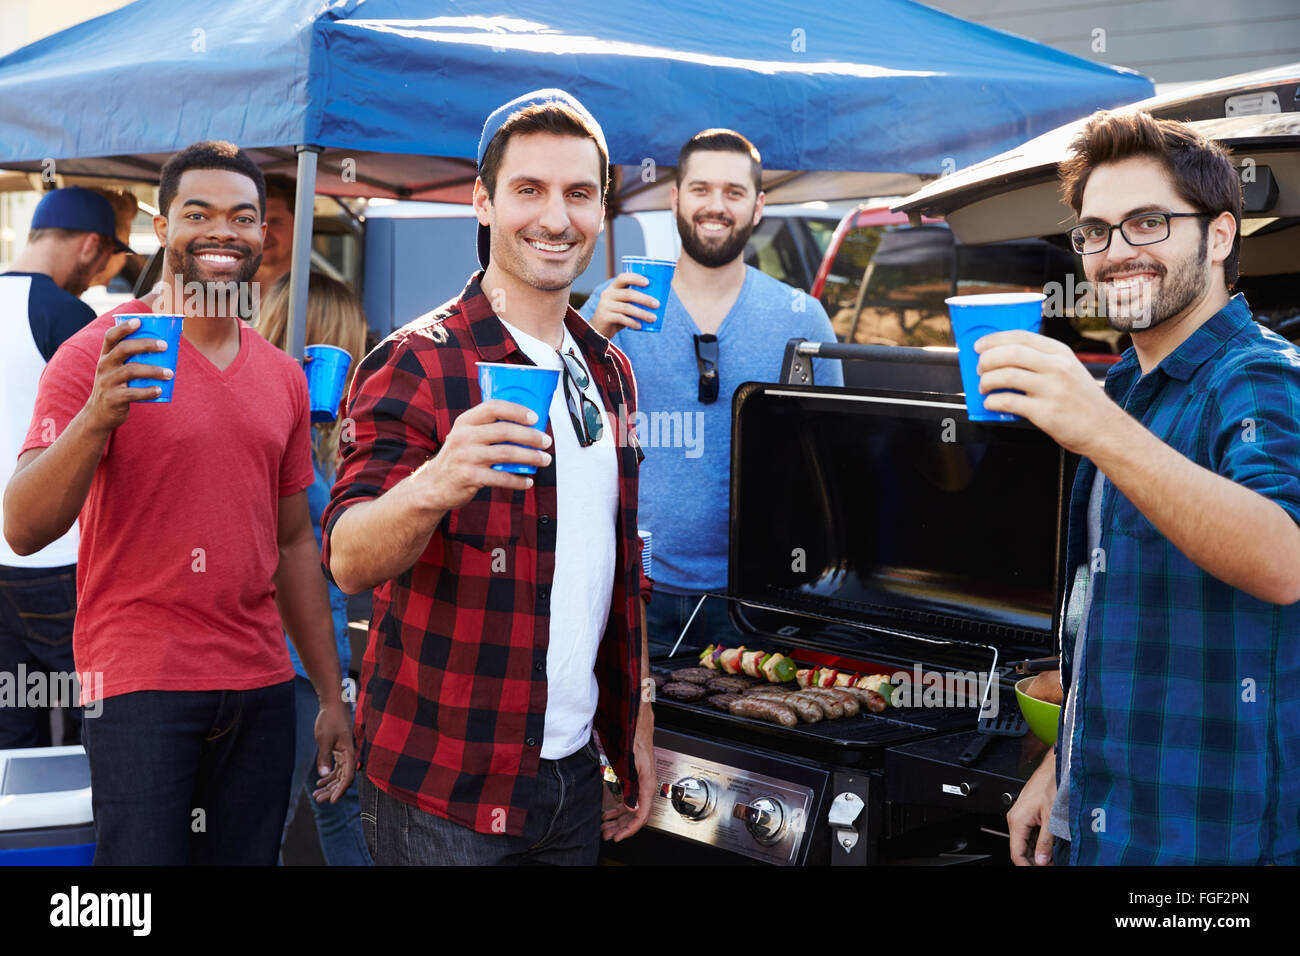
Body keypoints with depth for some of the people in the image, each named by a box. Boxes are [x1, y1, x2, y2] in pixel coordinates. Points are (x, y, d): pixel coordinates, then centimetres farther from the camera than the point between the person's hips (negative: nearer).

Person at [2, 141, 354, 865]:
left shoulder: (284, 376, 11)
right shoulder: (100, 353, -6)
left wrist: (334, 697, 14)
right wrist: (97, 415, -29)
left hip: (262, 686, 5)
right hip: (140, 683, -5)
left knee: (250, 853, 9)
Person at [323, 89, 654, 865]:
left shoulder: (611, 374, 10)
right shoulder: (418, 363, -10)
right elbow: (349, 562, -21)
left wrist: (638, 728, 12)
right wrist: (434, 486, -41)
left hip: (576, 773, 6)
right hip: (442, 787, -6)